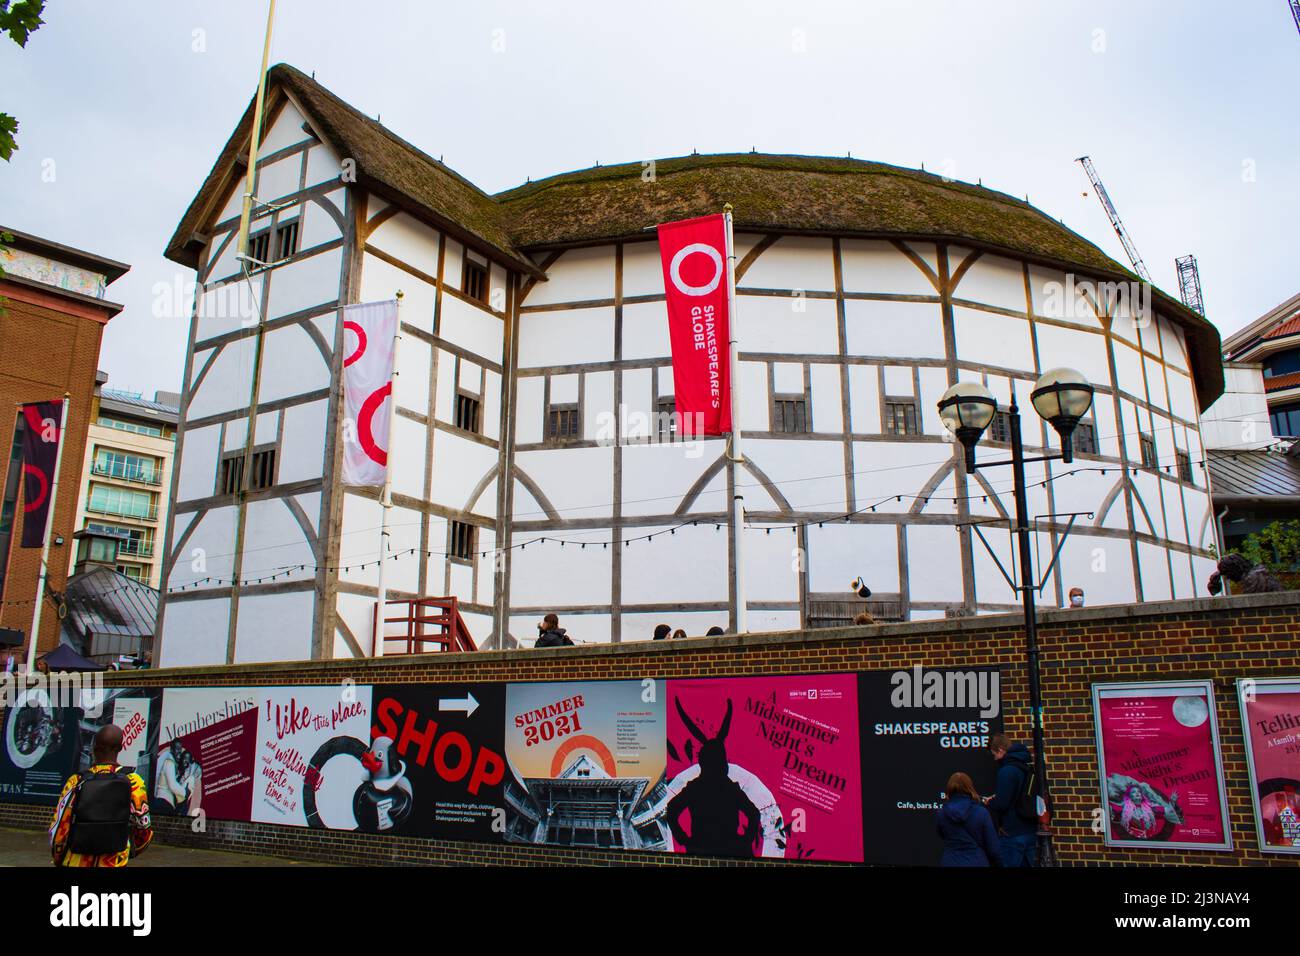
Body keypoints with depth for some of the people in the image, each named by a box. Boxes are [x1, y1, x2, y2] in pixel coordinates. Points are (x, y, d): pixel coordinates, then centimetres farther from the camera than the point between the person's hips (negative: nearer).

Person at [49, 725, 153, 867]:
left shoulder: (76, 782, -9)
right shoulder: (133, 783, -9)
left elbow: (58, 828, -5)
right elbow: (143, 829, -3)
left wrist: (58, 859, 14)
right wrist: (131, 852, 19)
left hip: (76, 862, 1)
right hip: (114, 864, -1)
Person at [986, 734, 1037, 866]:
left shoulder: (1007, 771, -19)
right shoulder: (1029, 766, 10)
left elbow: (1001, 804, -20)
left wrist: (989, 802, 1)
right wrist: (997, 798, 15)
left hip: (1012, 835, -9)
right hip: (1031, 832, 9)